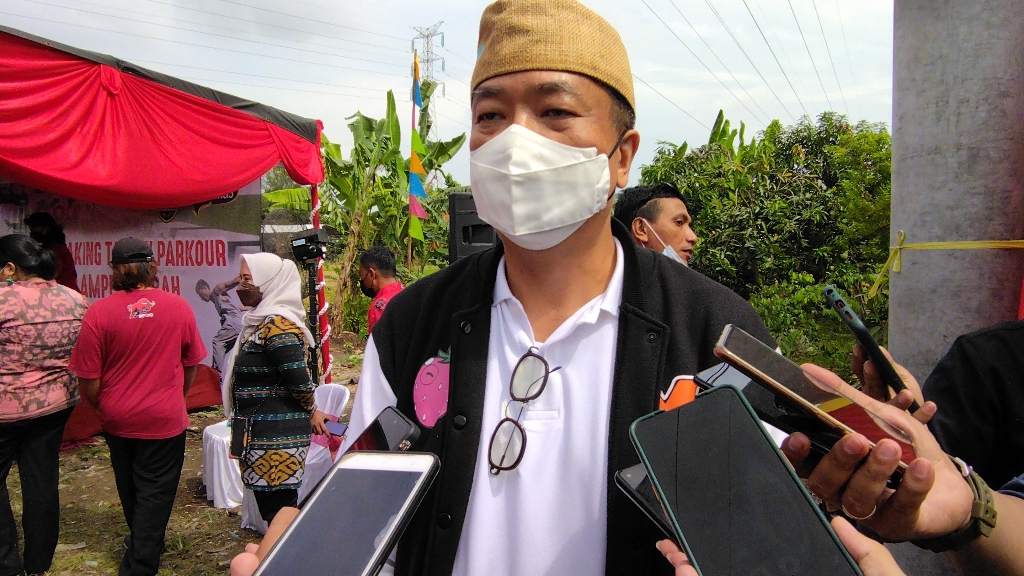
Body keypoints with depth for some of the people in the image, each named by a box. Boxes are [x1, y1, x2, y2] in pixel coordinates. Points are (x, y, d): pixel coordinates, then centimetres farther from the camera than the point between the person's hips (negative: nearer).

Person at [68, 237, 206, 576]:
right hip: (165, 419, -2)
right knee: (155, 491, 8)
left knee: (130, 487, 23)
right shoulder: (178, 307, -10)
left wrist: (101, 409, 10)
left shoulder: (98, 312, -14)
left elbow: (88, 378, -11)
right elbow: (191, 363, 3)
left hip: (117, 418, 2)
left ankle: (142, 543, 44)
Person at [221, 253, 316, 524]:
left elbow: (299, 379, -20)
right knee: (277, 510, 17)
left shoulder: (277, 325, -17)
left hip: (276, 439, -10)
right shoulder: (260, 322, 14)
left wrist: (310, 410, -4)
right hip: (262, 433, 10)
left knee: (277, 510, -2)